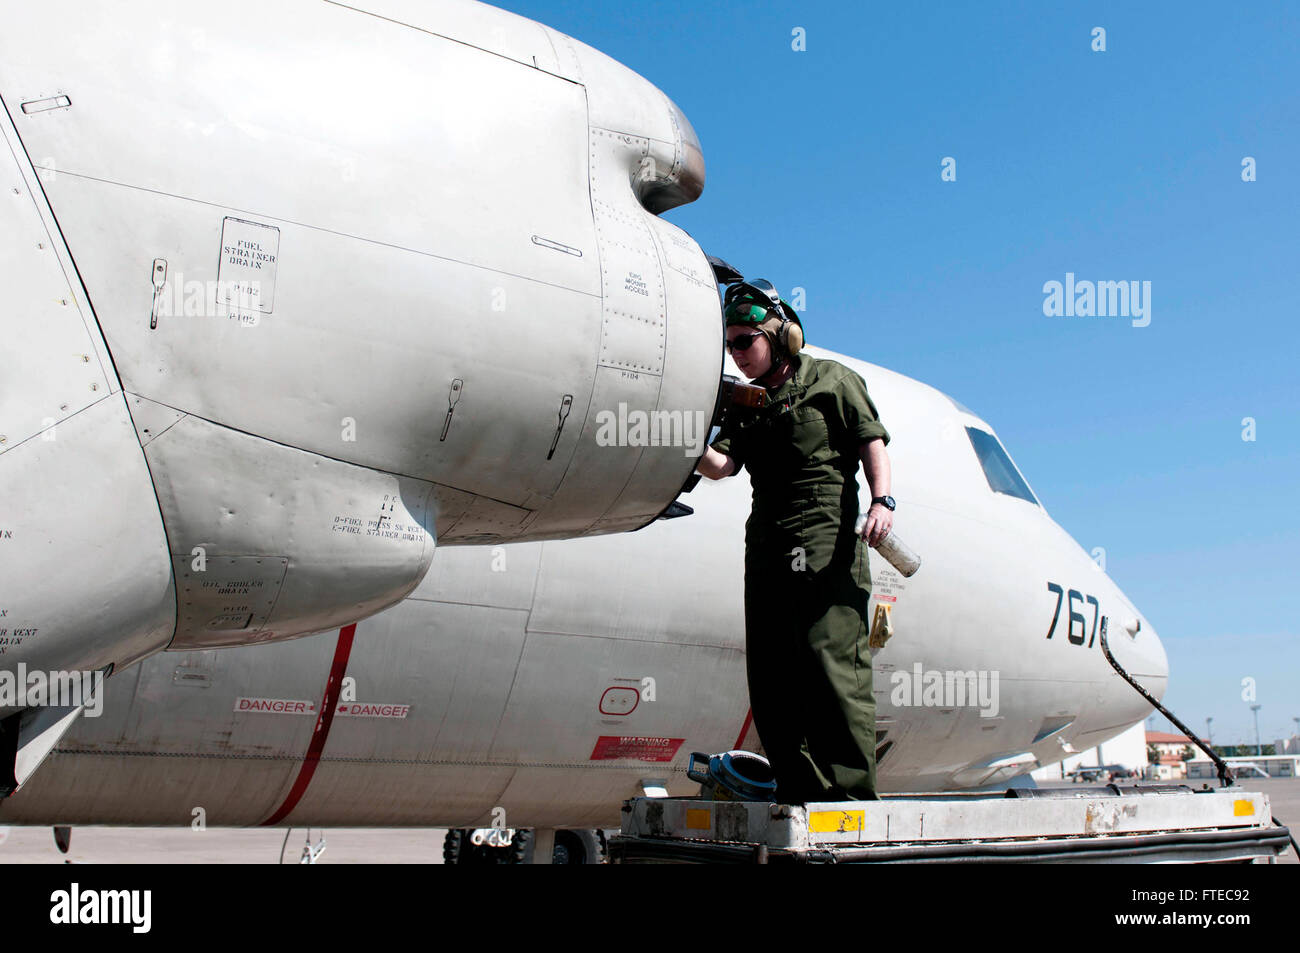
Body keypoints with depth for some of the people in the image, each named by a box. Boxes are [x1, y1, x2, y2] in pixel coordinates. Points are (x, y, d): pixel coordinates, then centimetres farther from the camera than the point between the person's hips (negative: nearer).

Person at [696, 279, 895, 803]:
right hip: (767, 547, 6)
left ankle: (851, 789, -10)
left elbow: (872, 442, 3)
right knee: (770, 674, 3)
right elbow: (719, 465, 7)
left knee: (830, 659, -14)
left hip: (827, 540, -6)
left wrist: (881, 501, -13)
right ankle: (800, 794, 10)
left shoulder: (830, 380, 9)